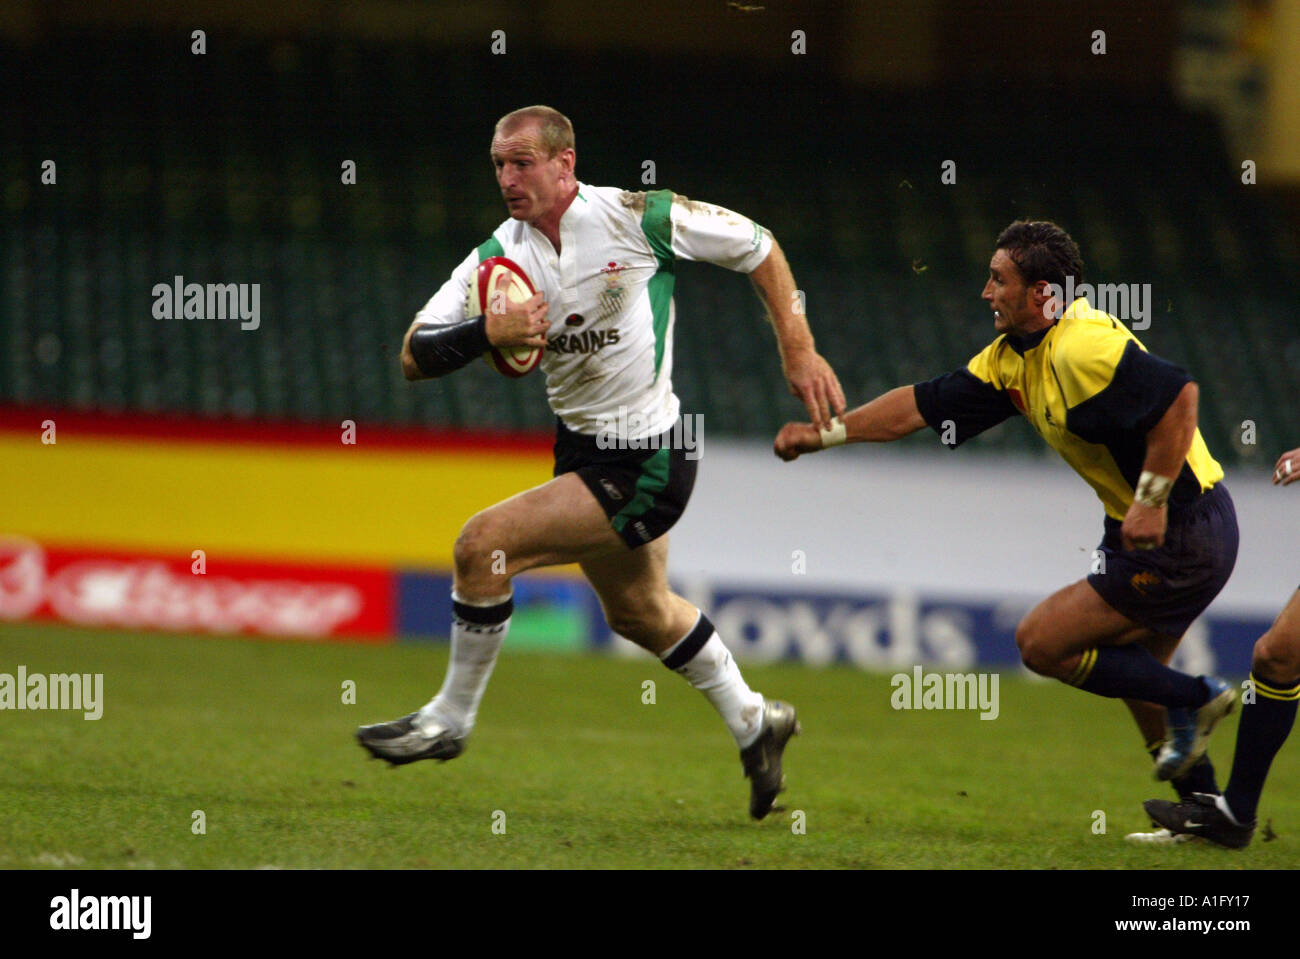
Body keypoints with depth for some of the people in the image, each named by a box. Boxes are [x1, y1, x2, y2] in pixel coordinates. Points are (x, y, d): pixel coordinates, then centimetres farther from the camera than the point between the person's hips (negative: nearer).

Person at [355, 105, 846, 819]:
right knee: (639, 612, 25)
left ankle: (449, 720, 0)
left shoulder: (637, 219, -18)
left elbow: (757, 247, -5)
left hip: (645, 466, -8)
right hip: (580, 447, 8)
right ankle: (754, 725, 47)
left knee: (483, 545, -18)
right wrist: (488, 332, -29)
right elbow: (414, 356, -10)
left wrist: (798, 352, -7)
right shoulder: (499, 257, -5)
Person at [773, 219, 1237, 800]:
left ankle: (1192, 699, -2)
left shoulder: (1083, 348, -21)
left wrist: (1151, 501, -28)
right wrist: (826, 434, 13)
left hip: (1183, 531, -10)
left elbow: (1179, 394, -30)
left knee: (1040, 642, -6)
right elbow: (923, 405, 15)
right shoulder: (1012, 359, 9)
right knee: (1131, 671, 21)